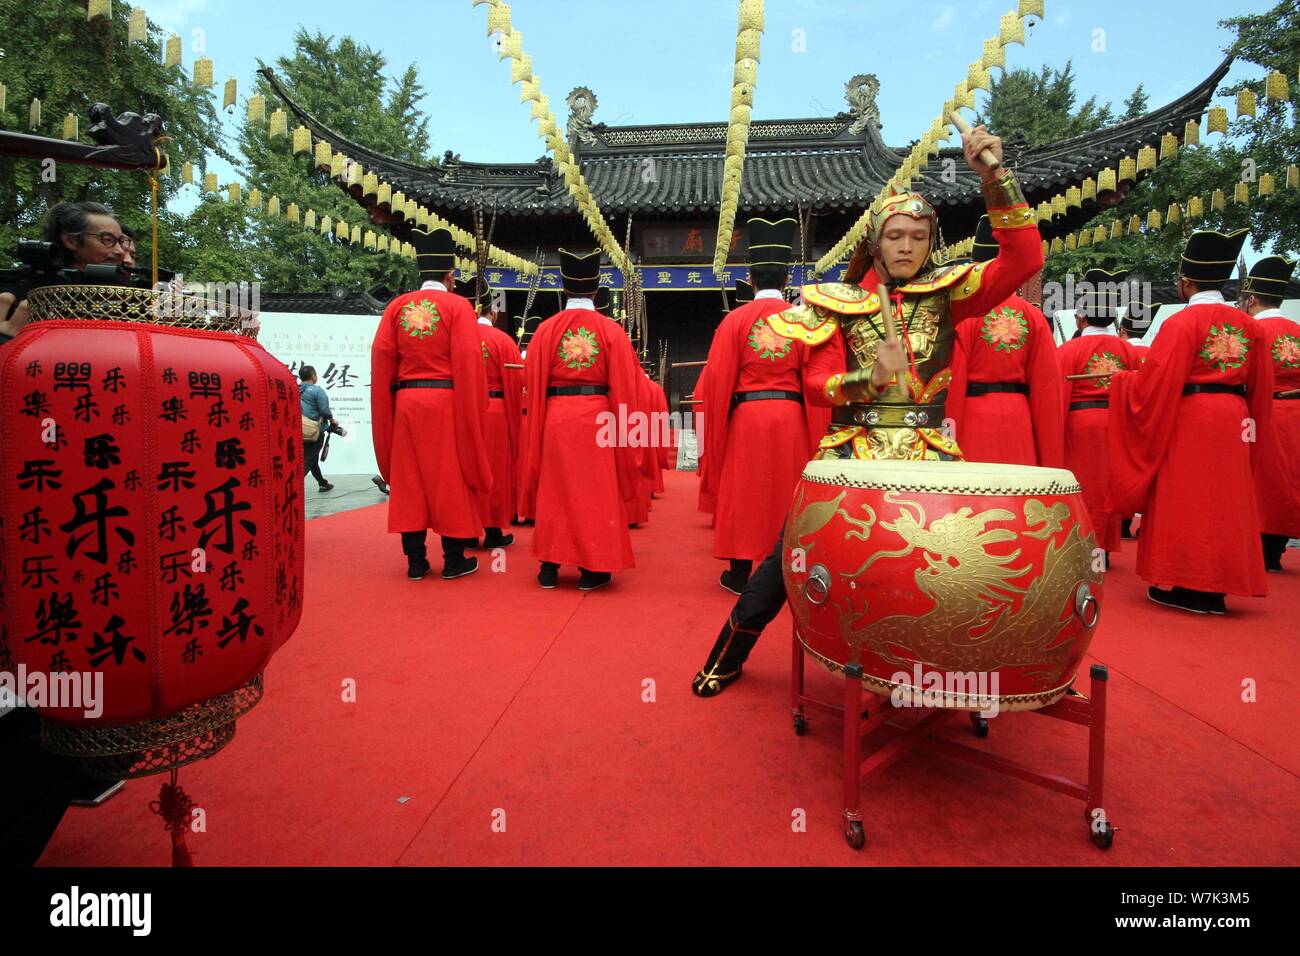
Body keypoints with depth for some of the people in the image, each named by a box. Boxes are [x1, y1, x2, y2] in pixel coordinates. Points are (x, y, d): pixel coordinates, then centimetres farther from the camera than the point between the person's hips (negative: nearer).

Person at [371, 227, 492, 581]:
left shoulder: (397, 306, 8)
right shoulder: (458, 305, -3)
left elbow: (381, 361, 4)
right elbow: (468, 362, -10)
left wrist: (387, 413, 10)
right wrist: (475, 411, -4)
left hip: (406, 403, 4)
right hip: (447, 404, -3)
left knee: (409, 478, 9)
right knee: (450, 476, 4)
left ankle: (415, 561, 13)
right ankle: (454, 559, 10)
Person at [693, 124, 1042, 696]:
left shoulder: (946, 293, 7)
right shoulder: (839, 304, 3)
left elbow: (1024, 259, -6)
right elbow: (815, 385, -3)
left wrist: (995, 177, -14)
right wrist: (872, 379, -21)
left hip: (929, 455, 2)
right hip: (852, 453, -1)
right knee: (790, 554, -3)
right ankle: (726, 658, 17)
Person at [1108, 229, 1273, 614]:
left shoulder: (1181, 322, -11)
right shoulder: (1249, 325, 9)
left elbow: (1155, 383, -15)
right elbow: (1260, 387, 14)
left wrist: (1121, 378, 2)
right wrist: (1249, 428, 24)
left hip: (1188, 419, -6)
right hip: (1232, 420, 6)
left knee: (1185, 499, 1)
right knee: (1224, 500, 10)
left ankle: (1185, 587, 4)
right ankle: (1215, 589, 16)